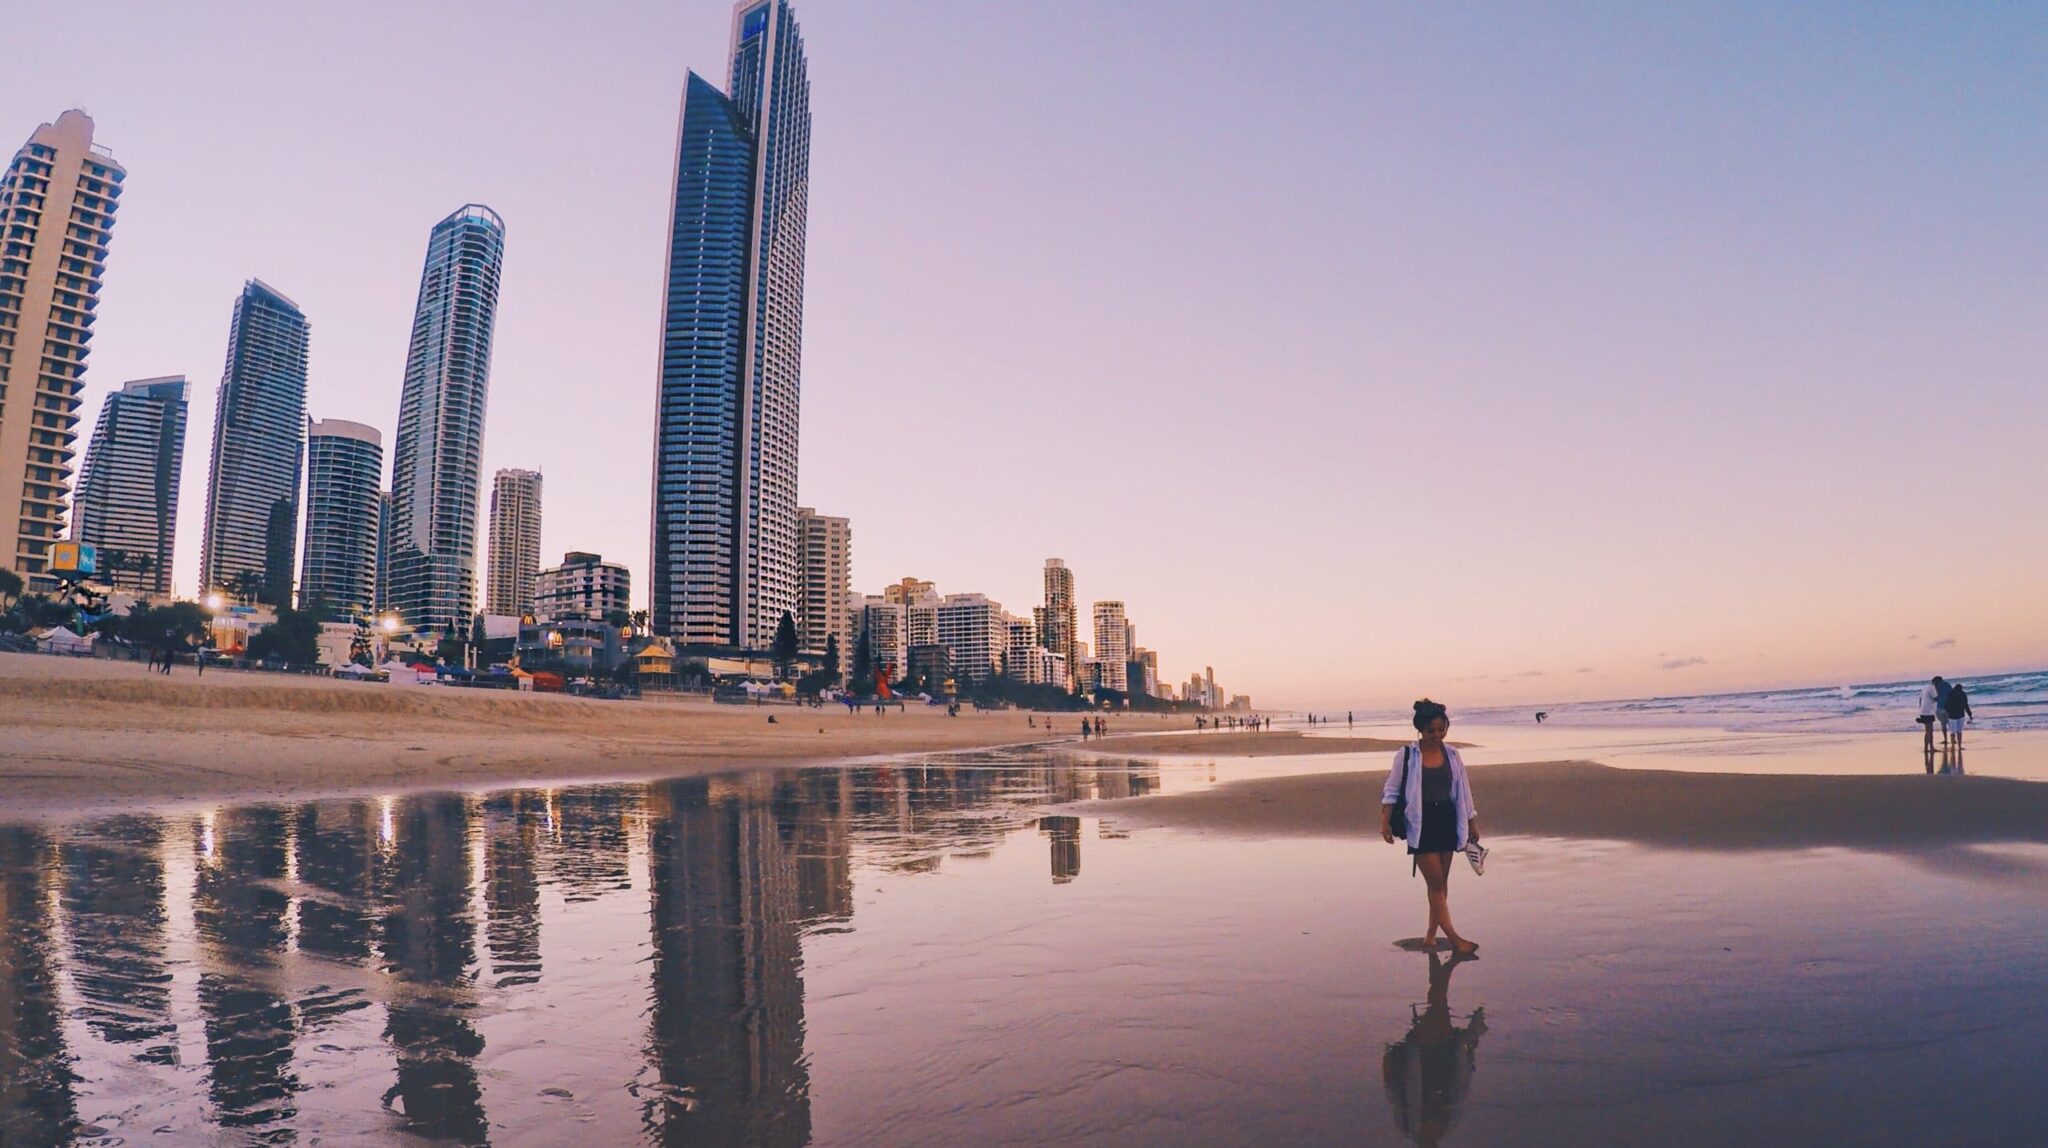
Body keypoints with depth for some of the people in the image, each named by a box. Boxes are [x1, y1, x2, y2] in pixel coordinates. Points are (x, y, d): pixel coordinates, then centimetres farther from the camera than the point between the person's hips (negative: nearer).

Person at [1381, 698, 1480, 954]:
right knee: (1435, 882, -5)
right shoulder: (1406, 755, -7)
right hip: (1420, 825, -4)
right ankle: (1453, 938, -2)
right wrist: (1385, 822, -11)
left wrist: (1472, 823, 12)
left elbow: (1463, 791, 11)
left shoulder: (1452, 755, 4)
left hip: (1447, 822, 4)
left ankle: (1431, 935, 19)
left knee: (1440, 882, 9)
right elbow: (1392, 790, -4)